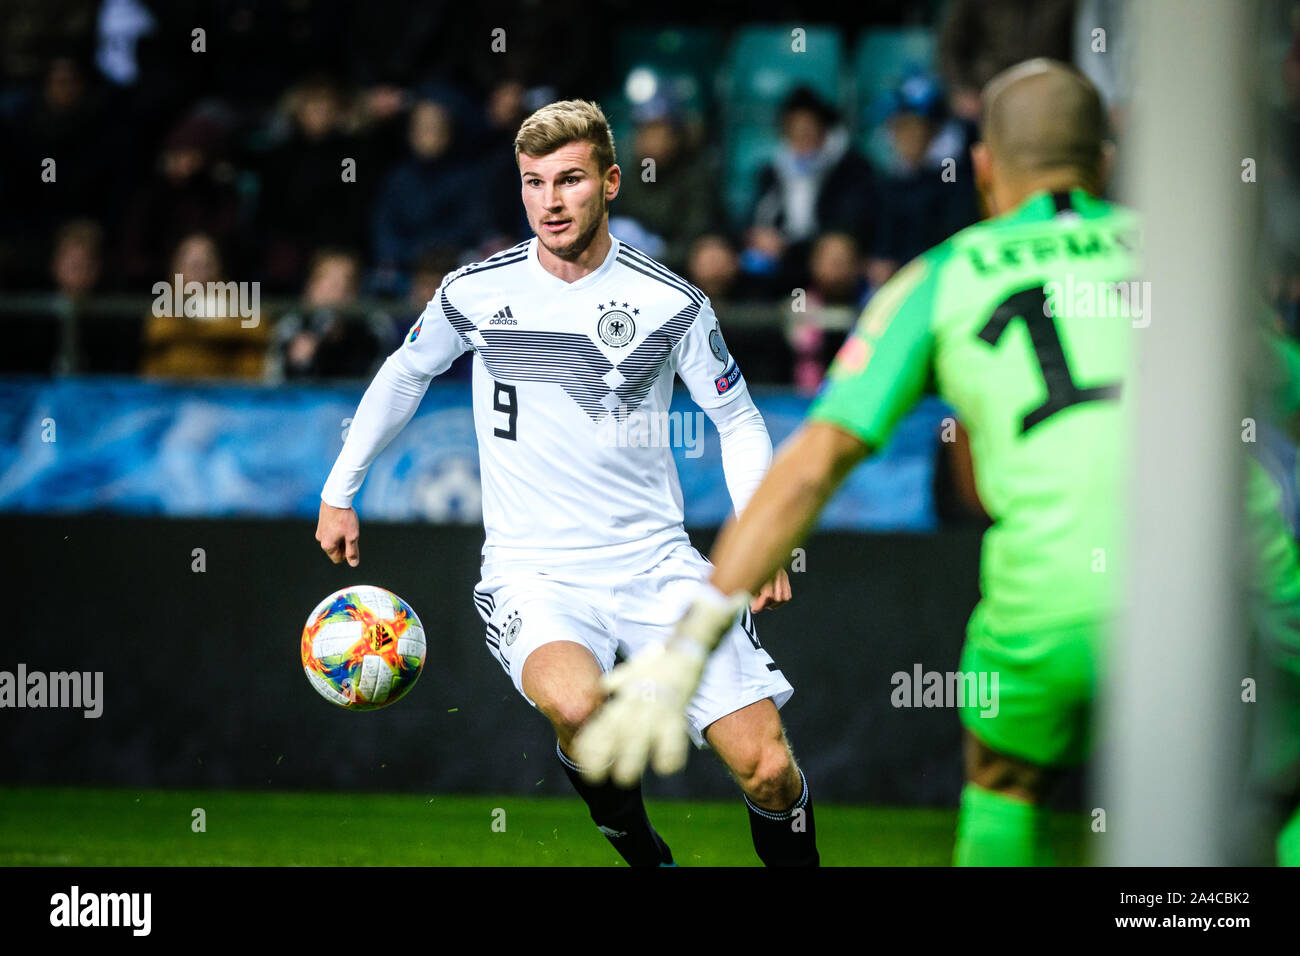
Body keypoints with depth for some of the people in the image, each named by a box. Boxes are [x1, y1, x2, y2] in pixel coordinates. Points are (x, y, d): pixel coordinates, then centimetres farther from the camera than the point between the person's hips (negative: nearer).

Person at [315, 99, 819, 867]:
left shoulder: (671, 304, -2)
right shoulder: (476, 292, 0)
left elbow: (738, 420, 11)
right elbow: (404, 376, 19)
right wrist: (340, 492, 21)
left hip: (657, 565, 1)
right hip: (534, 573, -1)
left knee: (768, 770, -12)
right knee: (576, 705, -34)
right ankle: (642, 852, -6)